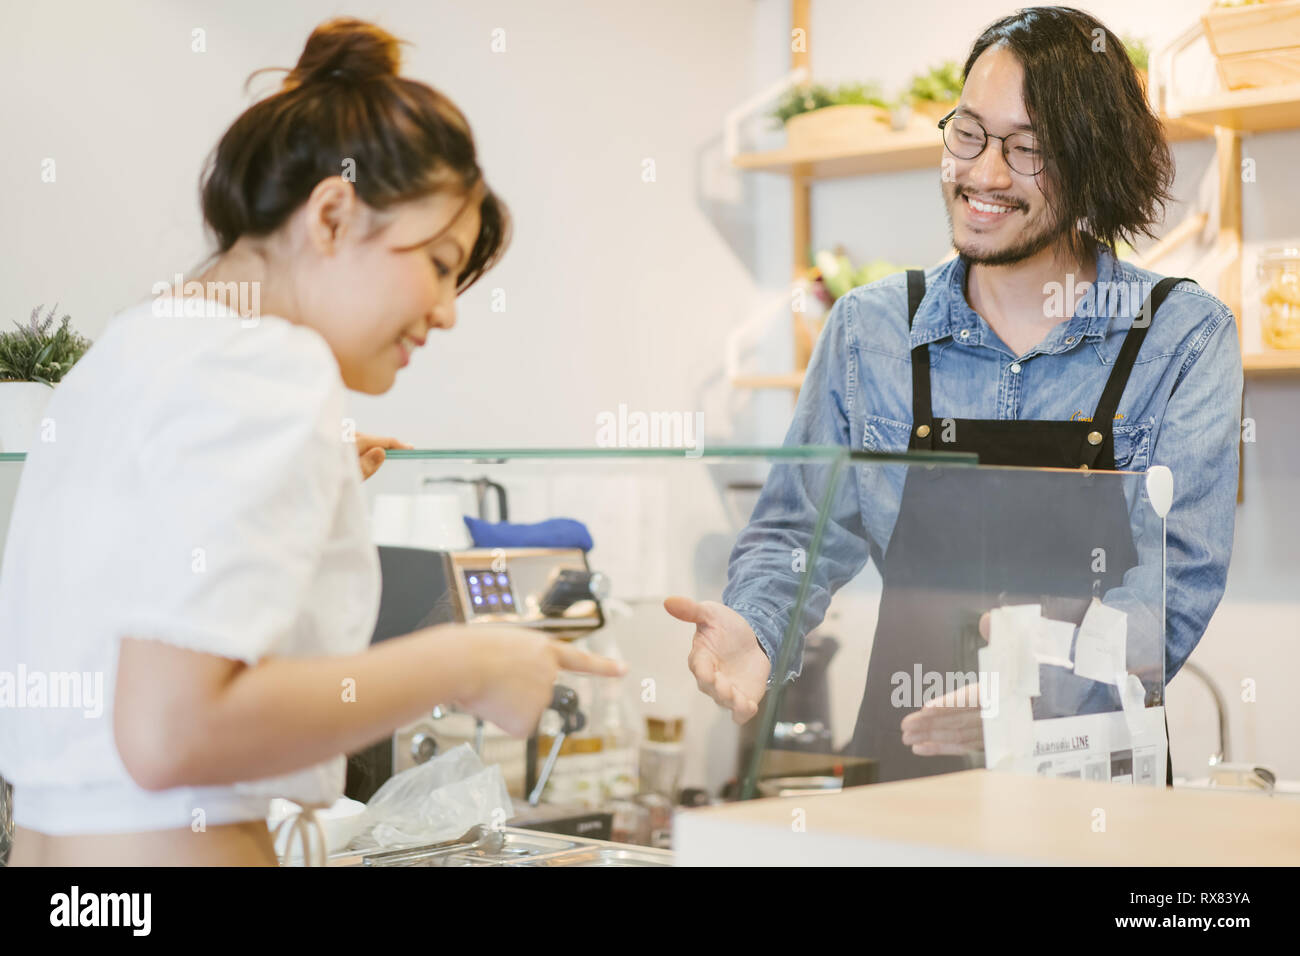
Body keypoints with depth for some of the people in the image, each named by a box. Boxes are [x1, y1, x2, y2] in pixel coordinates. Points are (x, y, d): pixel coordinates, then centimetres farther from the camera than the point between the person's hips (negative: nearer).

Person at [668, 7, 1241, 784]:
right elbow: (799, 529, 12)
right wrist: (752, 630, -12)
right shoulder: (868, 329, 9)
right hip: (901, 766, 2)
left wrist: (1043, 687, -27)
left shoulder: (1185, 337, 1)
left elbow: (1178, 578, -7)